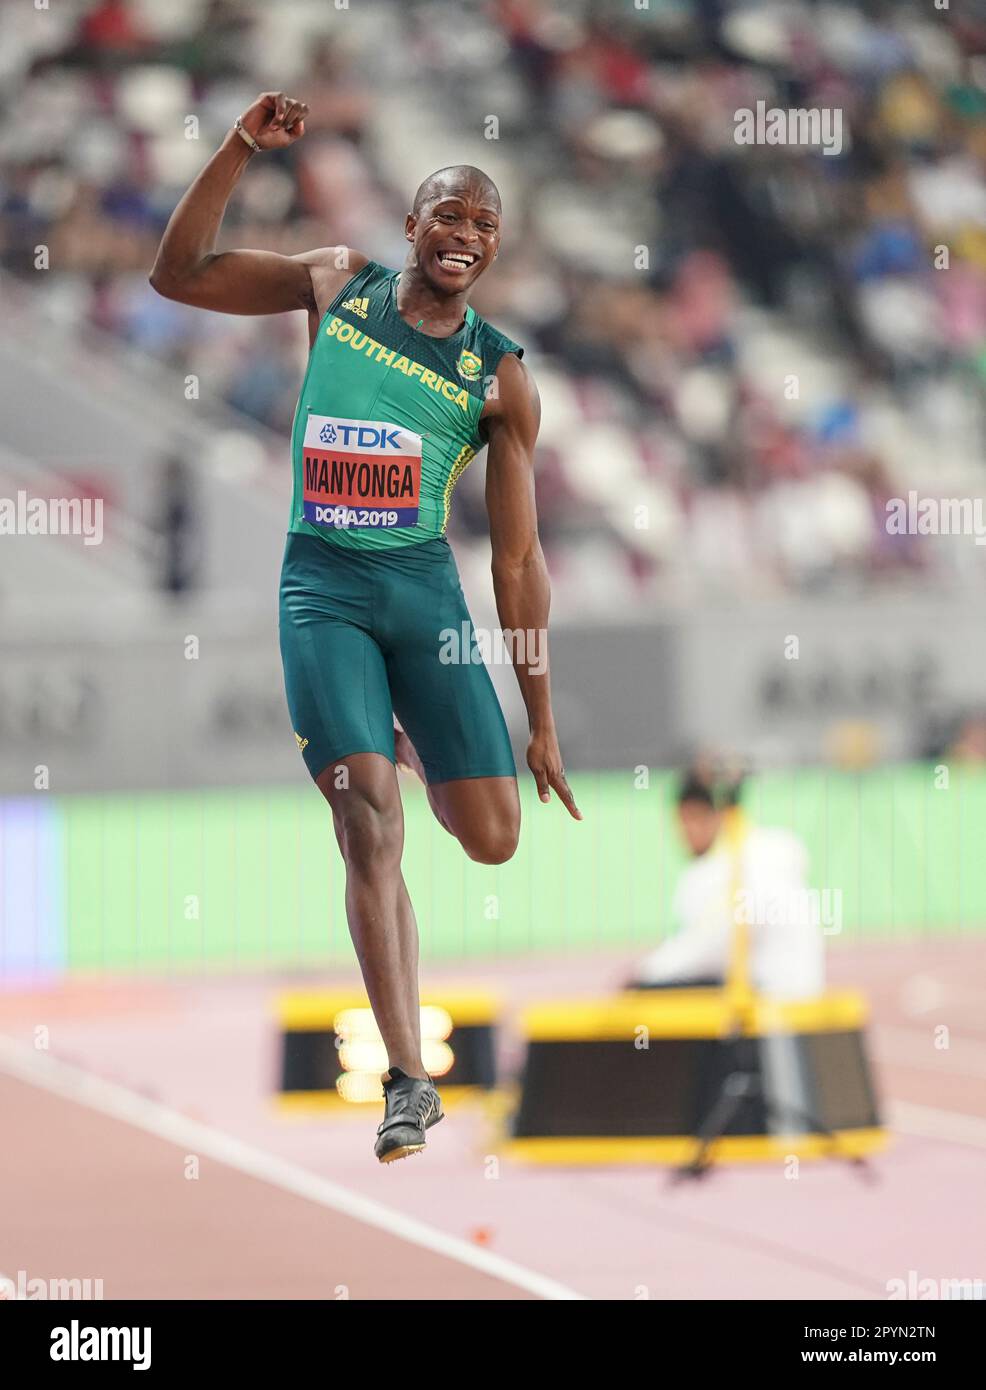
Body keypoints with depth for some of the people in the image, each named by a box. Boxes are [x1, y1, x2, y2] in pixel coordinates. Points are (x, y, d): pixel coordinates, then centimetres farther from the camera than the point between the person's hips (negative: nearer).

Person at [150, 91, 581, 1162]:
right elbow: (176, 275, 5)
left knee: (493, 838, -1)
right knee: (369, 825, -15)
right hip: (321, 587, -1)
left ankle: (405, 744, 37)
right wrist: (240, 152, -7)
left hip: (426, 588, 1)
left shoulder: (500, 375, 3)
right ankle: (408, 1081, -13)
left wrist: (541, 722, 1)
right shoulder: (337, 284, 6)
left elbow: (518, 556, 4)